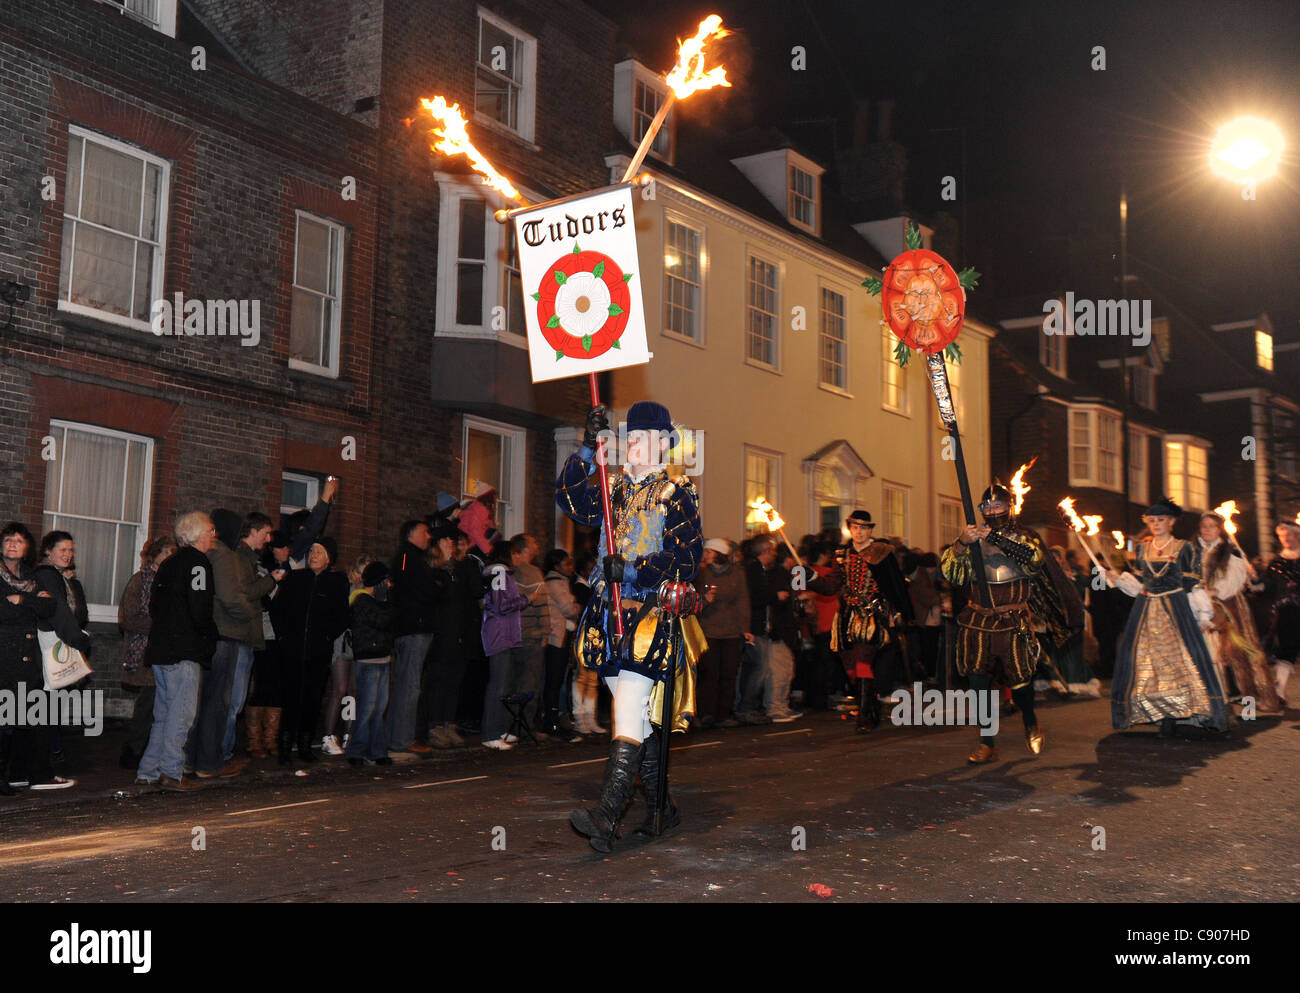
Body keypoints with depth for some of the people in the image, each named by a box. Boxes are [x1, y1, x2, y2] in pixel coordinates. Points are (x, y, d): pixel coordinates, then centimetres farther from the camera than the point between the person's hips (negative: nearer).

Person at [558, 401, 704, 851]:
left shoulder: (677, 493, -1)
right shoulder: (613, 487, 15)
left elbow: (688, 558, -9)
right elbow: (570, 499, -1)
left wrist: (632, 570, -20)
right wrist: (588, 447, -11)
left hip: (651, 613, -6)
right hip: (610, 612, 6)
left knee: (630, 709, -16)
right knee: (639, 715, 13)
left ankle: (607, 815, -22)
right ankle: (662, 808, 25)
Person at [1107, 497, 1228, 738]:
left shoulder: (1184, 548, 2)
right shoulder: (1142, 548, 12)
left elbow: (1193, 585, 1)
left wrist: (1203, 616, -2)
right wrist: (1117, 578, 0)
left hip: (1176, 609, -3)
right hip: (1147, 611, 3)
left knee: (1181, 658, -10)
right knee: (1147, 660, -3)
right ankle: (1164, 718, 1)